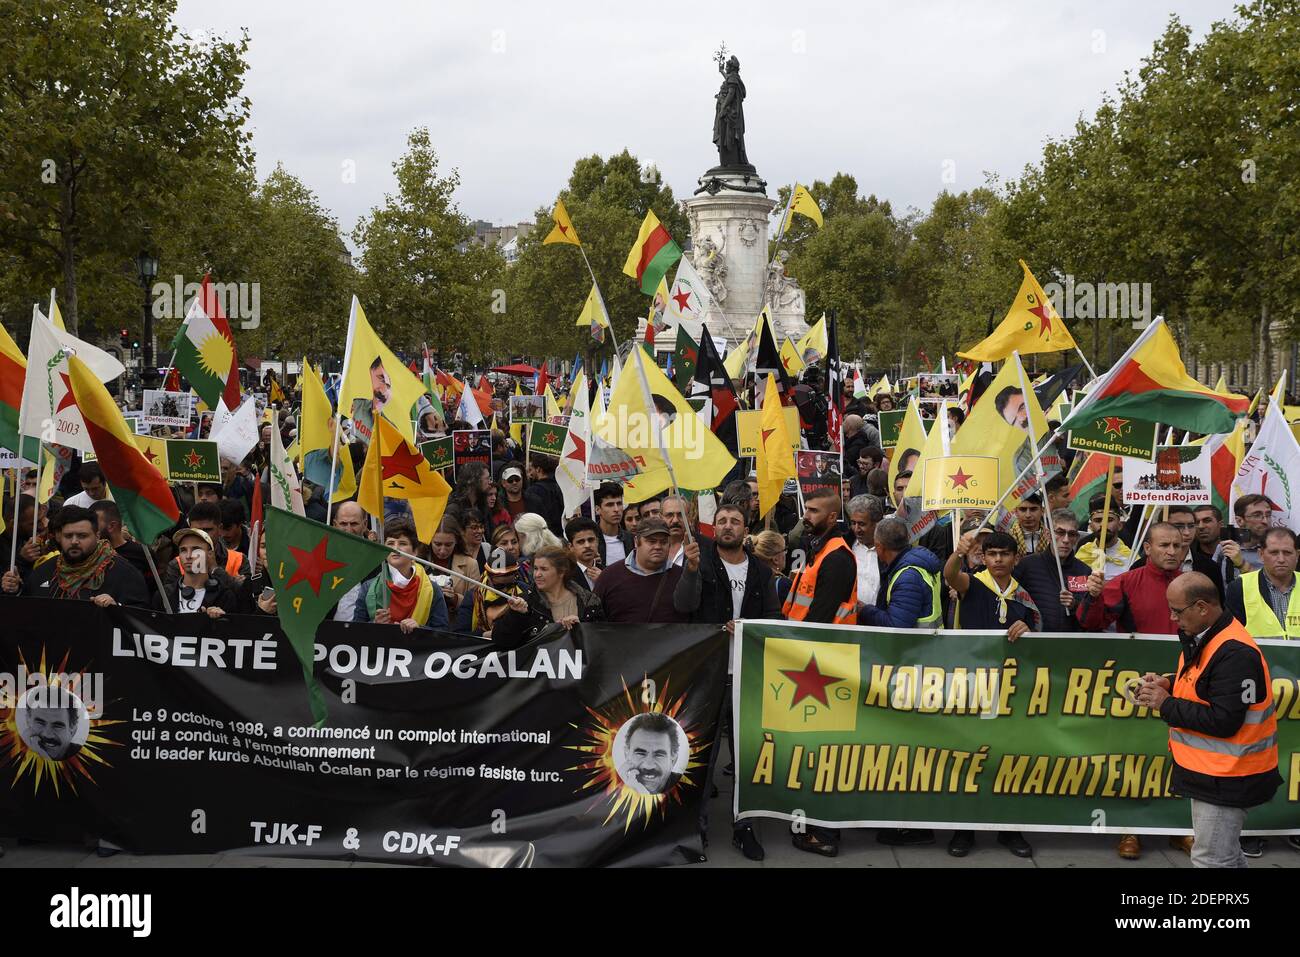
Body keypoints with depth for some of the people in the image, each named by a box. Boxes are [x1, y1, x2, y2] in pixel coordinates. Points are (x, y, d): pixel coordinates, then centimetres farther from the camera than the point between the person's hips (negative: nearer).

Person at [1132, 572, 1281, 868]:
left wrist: (1166, 705, -19)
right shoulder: (1202, 638, 8)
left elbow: (1223, 721, -27)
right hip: (1209, 768, 10)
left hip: (1227, 778, -10)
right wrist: (1169, 683, 4)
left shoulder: (1235, 653, -25)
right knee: (1226, 854, 21)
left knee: (1211, 860, -6)